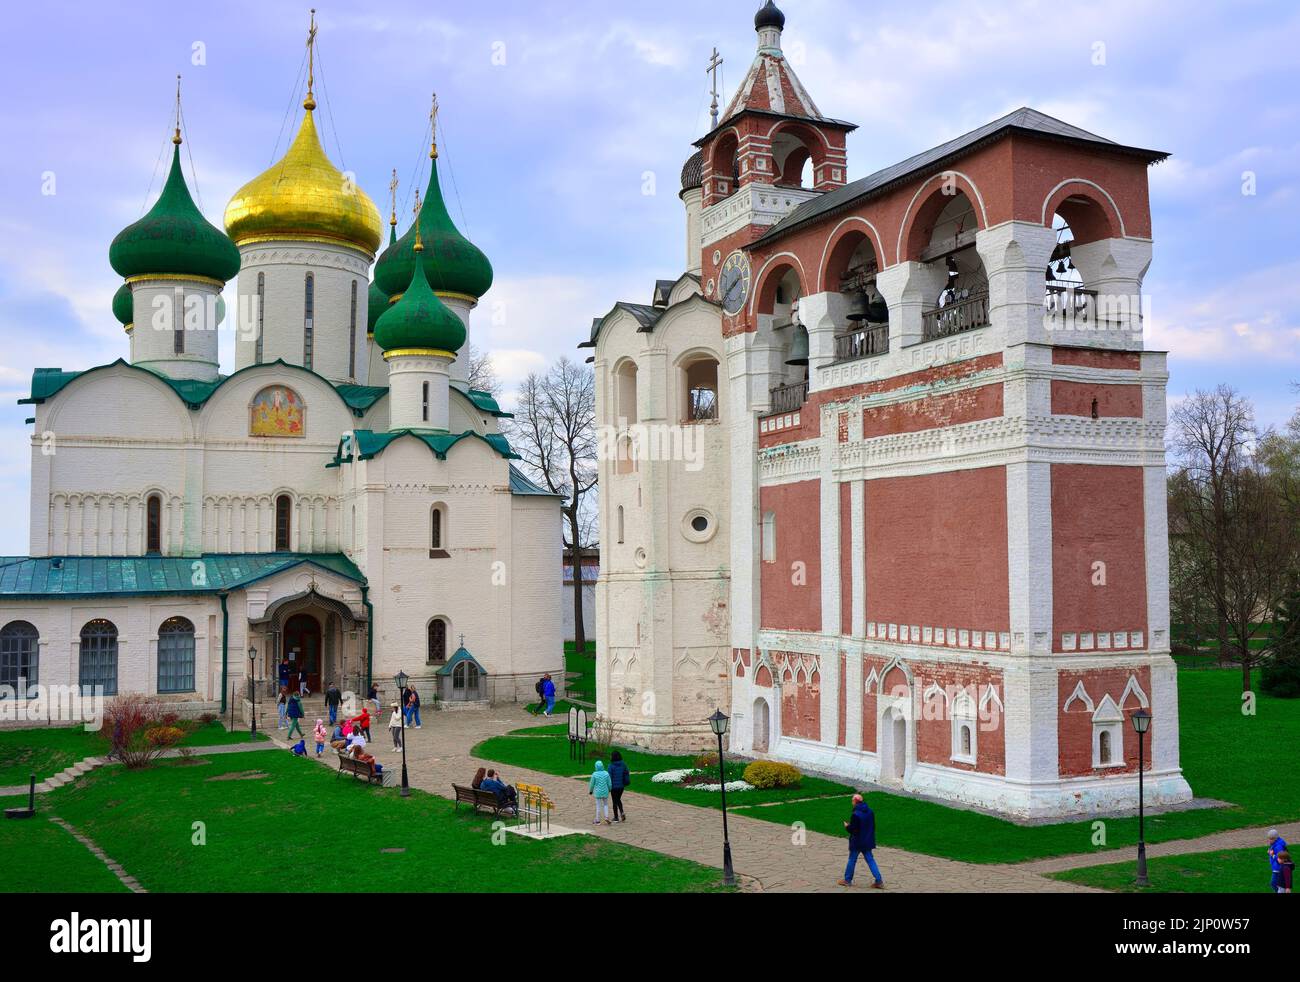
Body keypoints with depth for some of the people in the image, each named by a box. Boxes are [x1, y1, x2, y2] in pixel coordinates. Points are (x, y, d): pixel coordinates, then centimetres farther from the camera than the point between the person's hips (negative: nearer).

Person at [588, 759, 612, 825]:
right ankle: (606, 817, 4)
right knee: (605, 804, 18)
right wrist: (609, 790, 19)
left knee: (598, 806, 8)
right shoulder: (606, 774, -7)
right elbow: (609, 783, -1)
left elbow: (592, 784, -4)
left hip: (597, 792, -2)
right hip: (605, 792, 2)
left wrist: (590, 791, 13)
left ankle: (597, 820, 14)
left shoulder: (594, 774, -13)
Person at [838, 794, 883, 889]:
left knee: (852, 860, 8)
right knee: (870, 860, 11)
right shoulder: (870, 812, 2)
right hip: (867, 841, 6)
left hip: (857, 842, -6)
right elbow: (873, 826, 10)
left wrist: (847, 826, -1)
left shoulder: (855, 814, -22)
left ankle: (847, 880, 20)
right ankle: (879, 880, 4)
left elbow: (852, 829, -21)